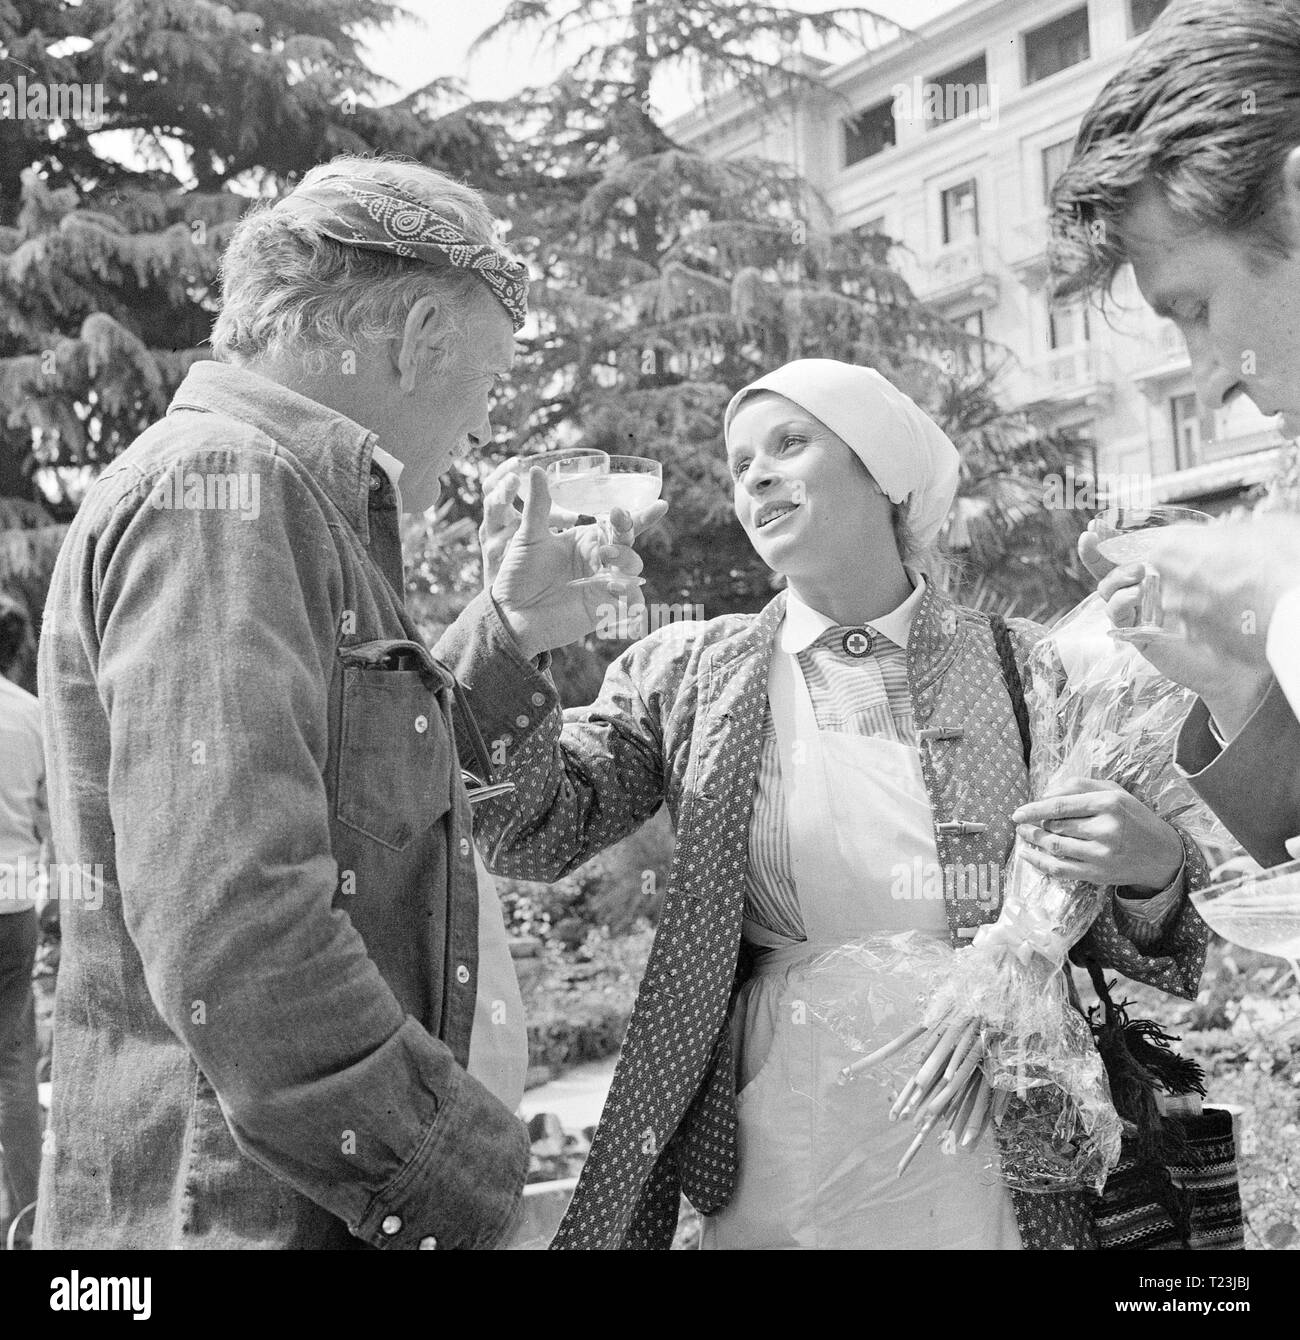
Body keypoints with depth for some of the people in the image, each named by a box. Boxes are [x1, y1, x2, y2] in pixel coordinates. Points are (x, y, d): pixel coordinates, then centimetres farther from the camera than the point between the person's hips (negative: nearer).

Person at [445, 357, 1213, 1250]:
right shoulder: (688, 671, 2)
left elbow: (1148, 957, 4)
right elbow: (538, 836, -9)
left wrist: (1151, 869, -18)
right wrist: (509, 639, -22)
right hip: (773, 1168, 1)